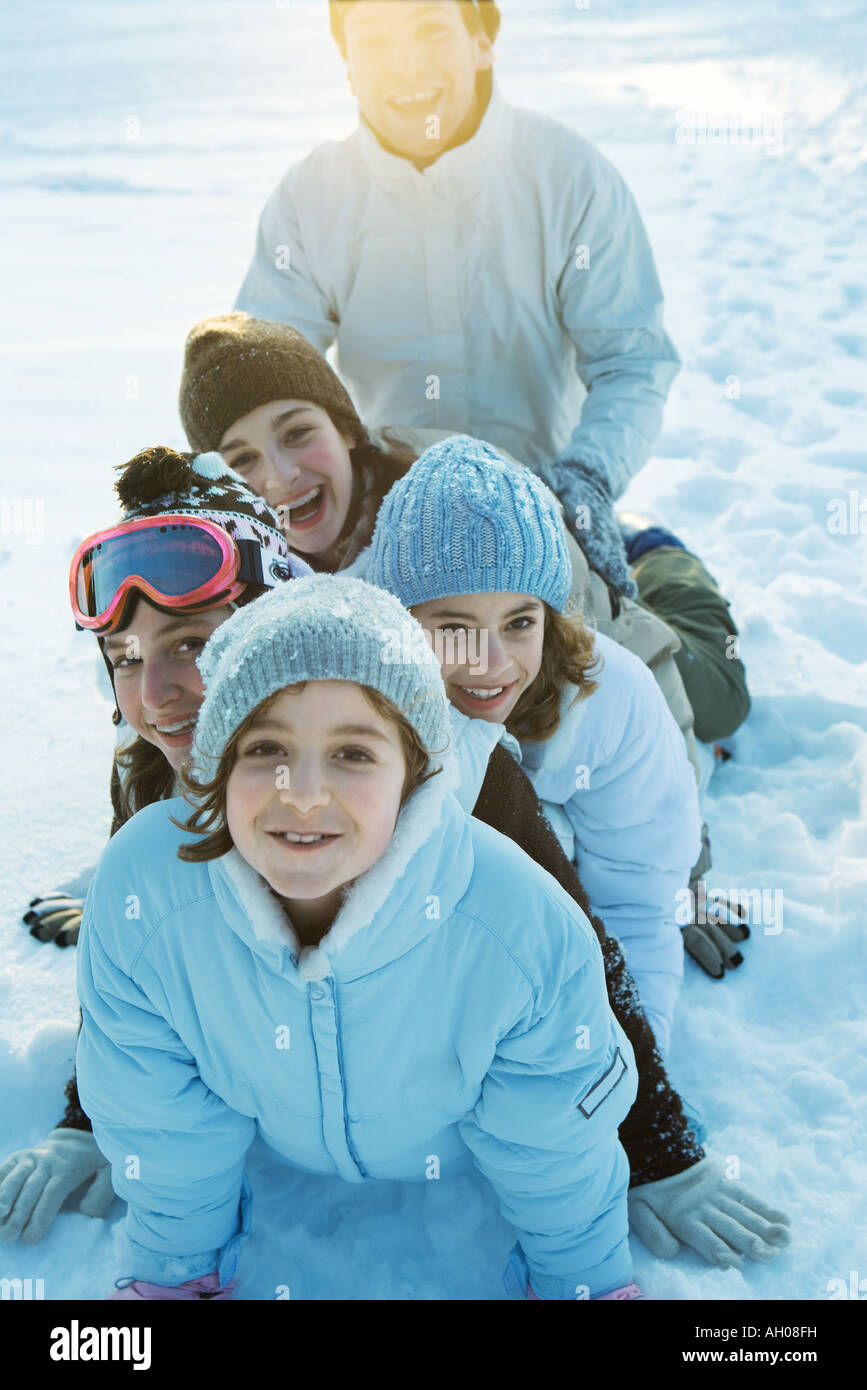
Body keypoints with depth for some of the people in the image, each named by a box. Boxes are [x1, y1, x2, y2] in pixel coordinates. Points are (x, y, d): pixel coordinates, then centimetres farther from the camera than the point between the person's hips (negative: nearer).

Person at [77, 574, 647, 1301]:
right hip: (282, 1181, 1)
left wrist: (589, 1281, -2)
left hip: (468, 1196, -1)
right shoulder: (138, 895, -36)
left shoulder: (533, 938, -39)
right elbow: (160, 1129, -16)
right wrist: (177, 1271, -1)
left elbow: (555, 1154, -17)